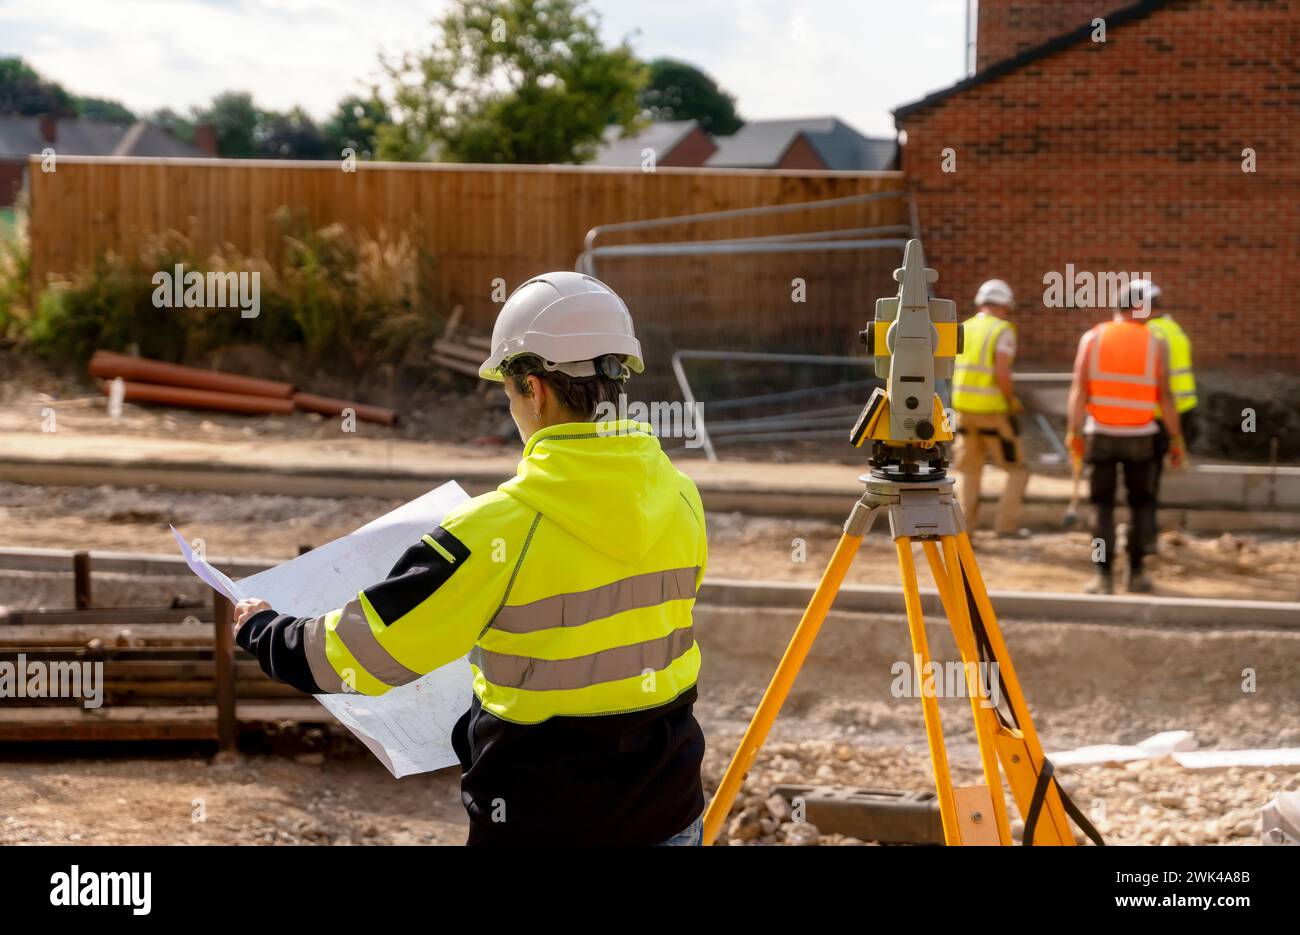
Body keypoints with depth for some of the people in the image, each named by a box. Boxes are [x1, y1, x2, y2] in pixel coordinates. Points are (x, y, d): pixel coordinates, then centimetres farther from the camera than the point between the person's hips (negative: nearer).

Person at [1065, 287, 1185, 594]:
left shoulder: (1092, 338, 0)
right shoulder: (1156, 344, -1)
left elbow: (1079, 387, -8)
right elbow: (1165, 395, -5)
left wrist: (1074, 430, -8)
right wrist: (1176, 438, -1)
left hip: (1101, 434, 1)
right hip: (1140, 435, 0)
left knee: (1102, 505, 6)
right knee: (1142, 503, 14)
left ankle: (1104, 575, 0)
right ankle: (1136, 571, 12)